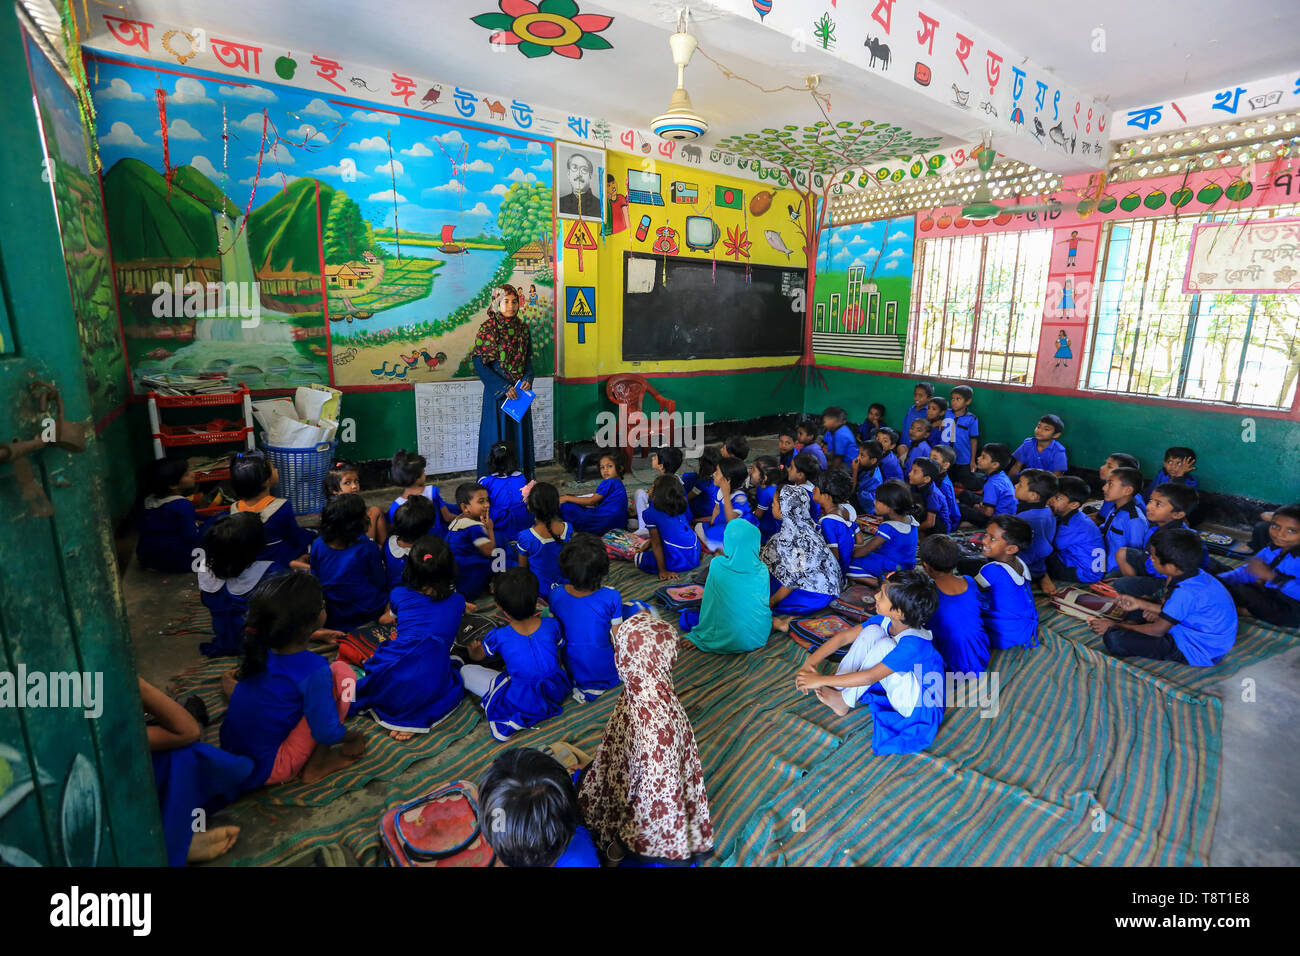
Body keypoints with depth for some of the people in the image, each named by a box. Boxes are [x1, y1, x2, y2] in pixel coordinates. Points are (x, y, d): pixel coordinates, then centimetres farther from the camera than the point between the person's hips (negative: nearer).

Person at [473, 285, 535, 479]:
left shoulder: (522, 328, 8)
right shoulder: (487, 328, -6)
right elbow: (479, 363, -9)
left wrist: (528, 378, -7)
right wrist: (503, 387, -16)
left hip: (520, 391, 4)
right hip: (496, 392, -4)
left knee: (520, 434, 8)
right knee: (497, 435, -1)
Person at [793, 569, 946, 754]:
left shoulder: (914, 643, -33)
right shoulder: (886, 620, -11)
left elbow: (870, 677, -33)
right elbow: (844, 636, -7)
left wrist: (822, 680, -31)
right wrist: (811, 662, -17)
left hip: (918, 704, -8)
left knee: (885, 645, -30)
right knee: (872, 631, -12)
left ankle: (844, 702, -12)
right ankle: (838, 684, -9)